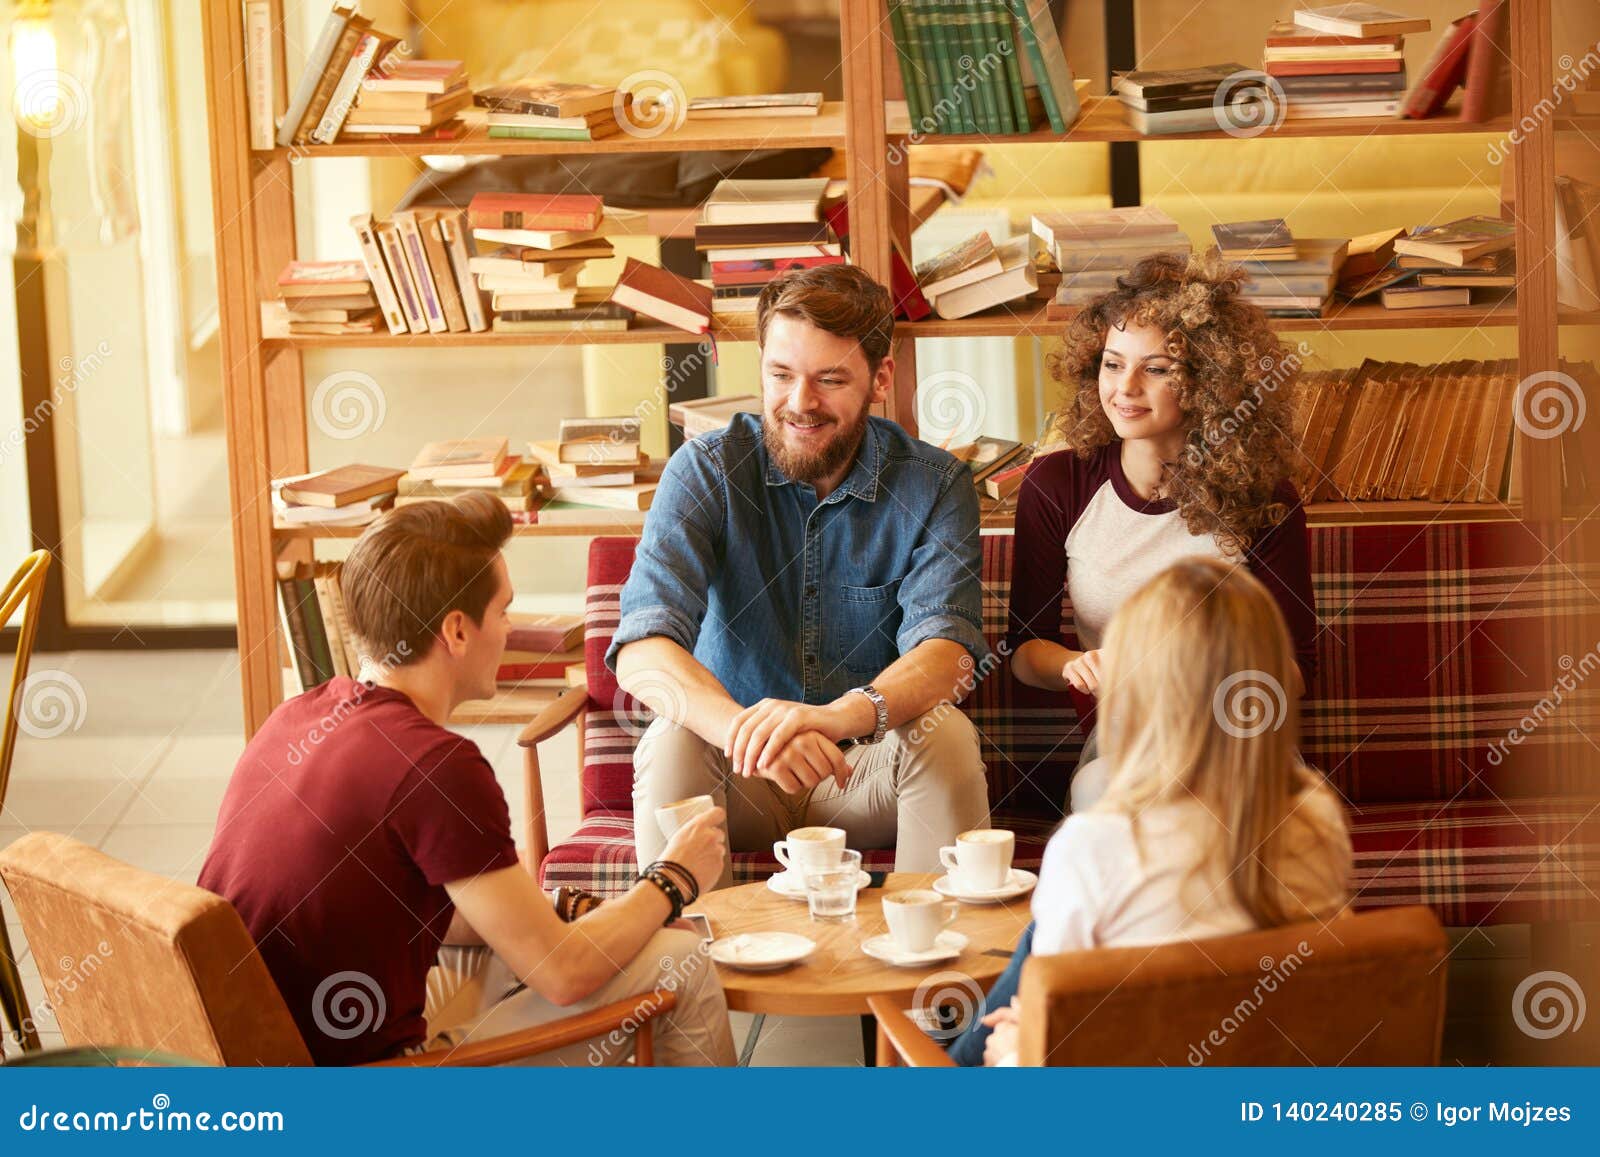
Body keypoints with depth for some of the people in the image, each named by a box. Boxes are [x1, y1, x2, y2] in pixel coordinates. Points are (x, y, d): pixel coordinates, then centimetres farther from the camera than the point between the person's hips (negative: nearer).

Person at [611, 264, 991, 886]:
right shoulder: (705, 470, -7)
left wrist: (843, 715, -45)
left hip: (872, 773, 0)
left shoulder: (933, 485, -5)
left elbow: (947, 652, -21)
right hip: (739, 785, 0)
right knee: (671, 742, -29)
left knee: (945, 734, -28)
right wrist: (742, 728, -43)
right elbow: (641, 653, -21)